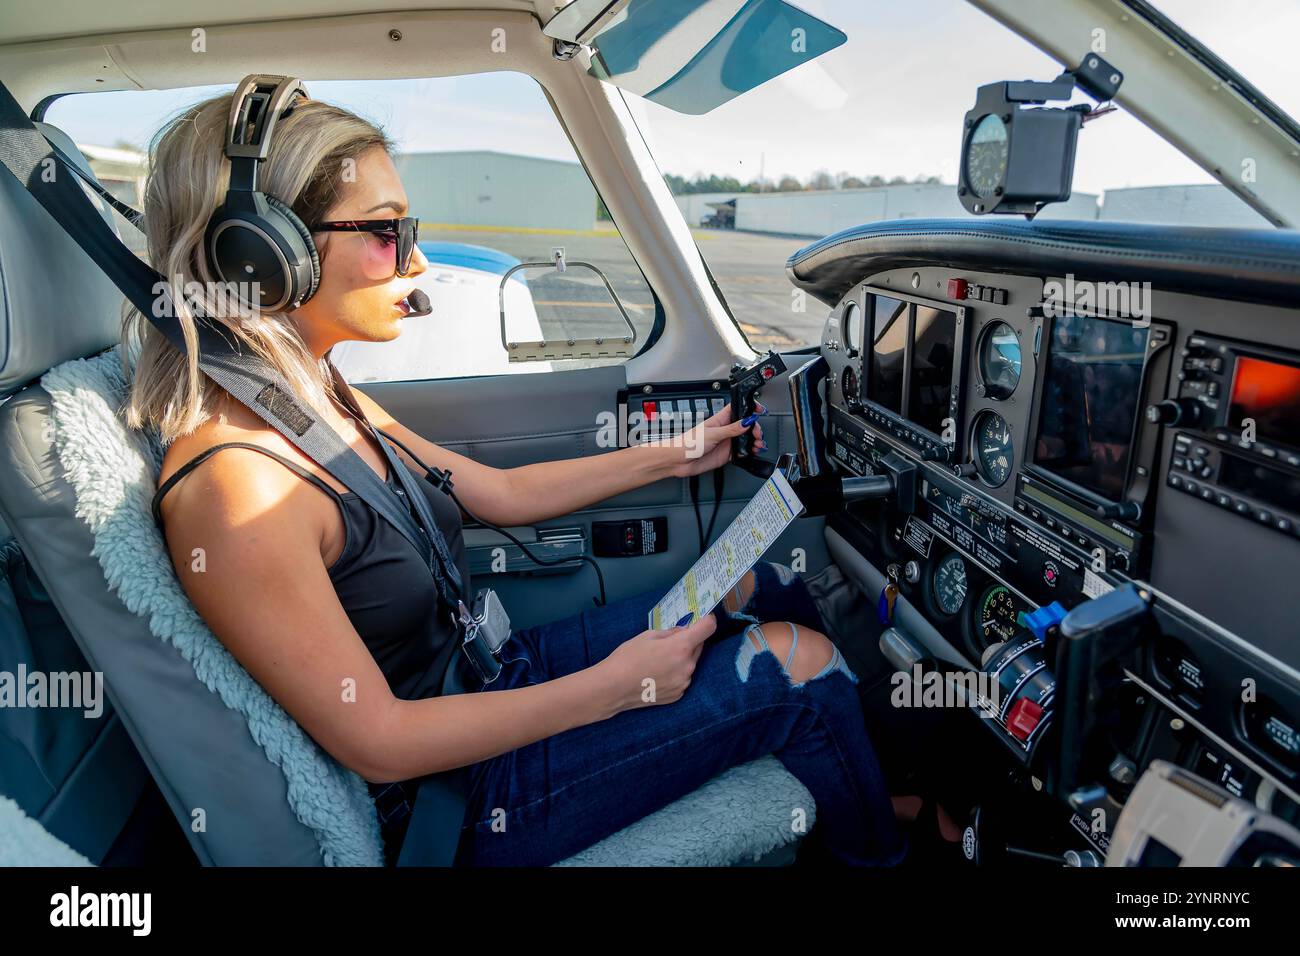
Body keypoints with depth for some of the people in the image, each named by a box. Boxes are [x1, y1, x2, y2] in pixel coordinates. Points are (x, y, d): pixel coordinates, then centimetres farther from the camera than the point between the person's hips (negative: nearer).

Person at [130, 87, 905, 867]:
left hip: (491, 674, 8)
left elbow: (503, 492, 7)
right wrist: (617, 686, -21)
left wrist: (676, 455, 8)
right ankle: (880, 849, 24)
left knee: (769, 586, 7)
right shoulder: (235, 484, -28)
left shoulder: (323, 398, 0)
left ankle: (892, 798, 32)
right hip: (455, 798, -8)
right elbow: (376, 741, -24)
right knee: (798, 661, -10)